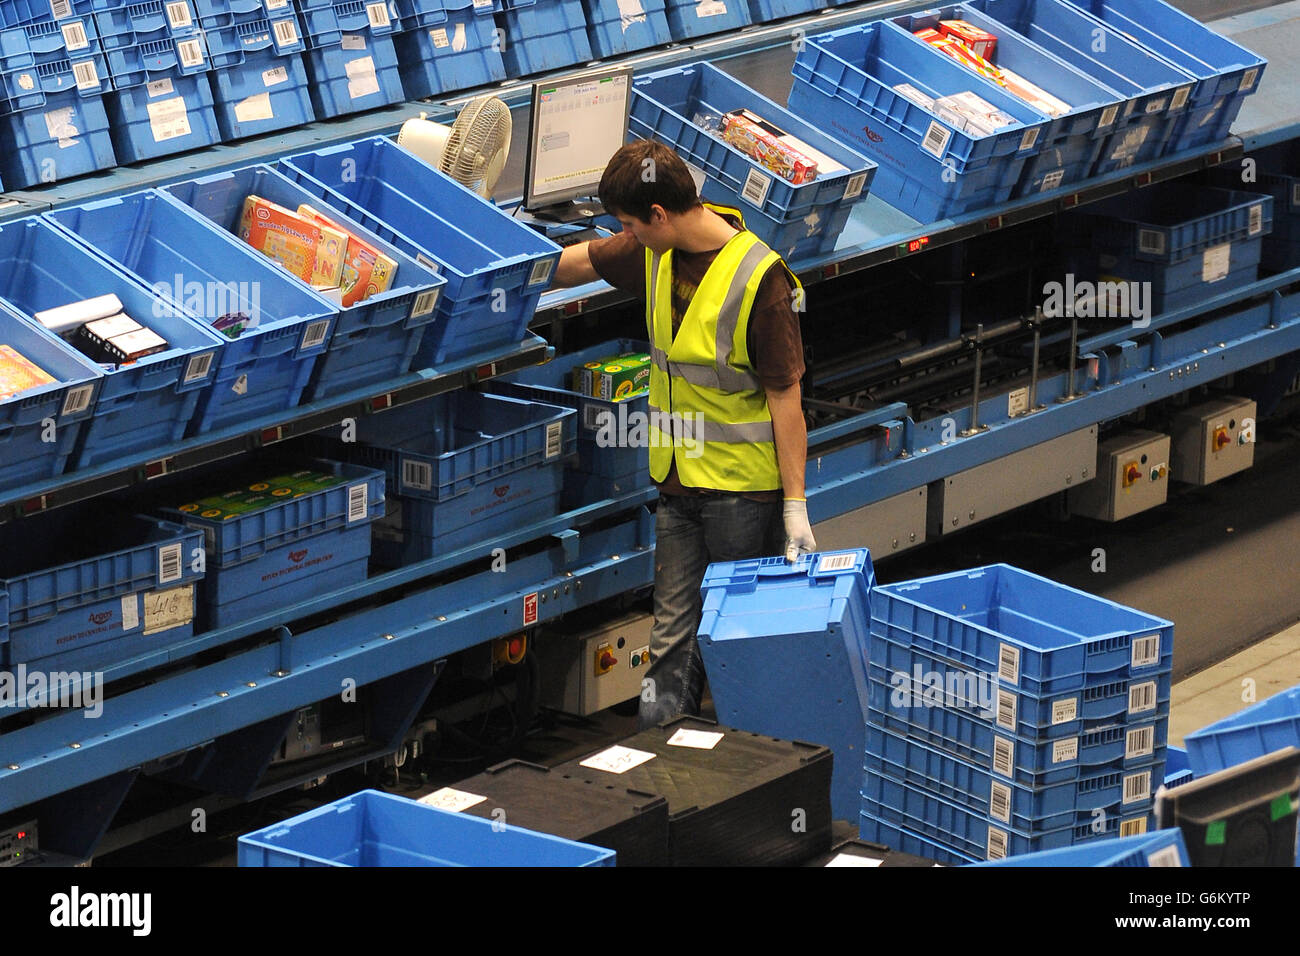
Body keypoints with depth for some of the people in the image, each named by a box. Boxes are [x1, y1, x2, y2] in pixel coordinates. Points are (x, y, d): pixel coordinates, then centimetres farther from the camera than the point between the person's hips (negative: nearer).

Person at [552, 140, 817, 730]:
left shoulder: (758, 278, -20)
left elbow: (786, 397, -17)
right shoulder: (657, 252, 1)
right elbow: (582, 261, 21)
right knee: (673, 631, 10)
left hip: (743, 487, -7)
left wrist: (795, 505, -17)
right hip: (677, 480, 7)